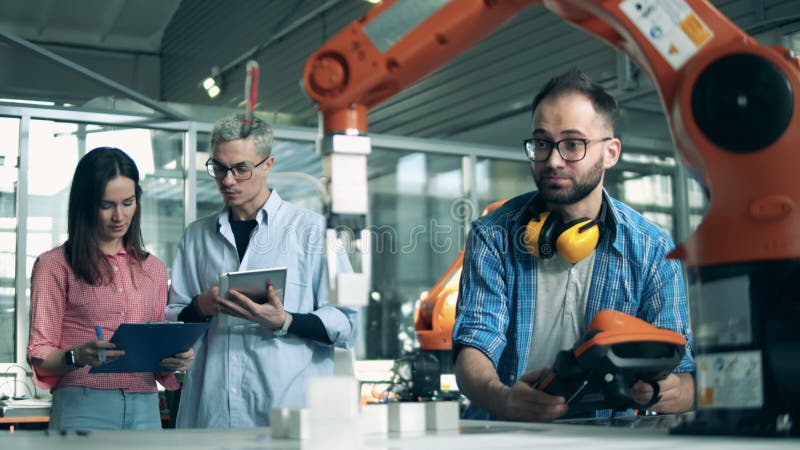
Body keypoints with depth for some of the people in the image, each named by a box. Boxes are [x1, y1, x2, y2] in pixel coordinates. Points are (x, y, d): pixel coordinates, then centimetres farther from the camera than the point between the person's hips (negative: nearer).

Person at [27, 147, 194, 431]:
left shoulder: (153, 269, 16)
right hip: (83, 408, -4)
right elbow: (40, 358, -2)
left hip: (145, 410, 4)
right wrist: (76, 357, -22)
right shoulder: (54, 265, 1)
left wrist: (177, 359, -4)